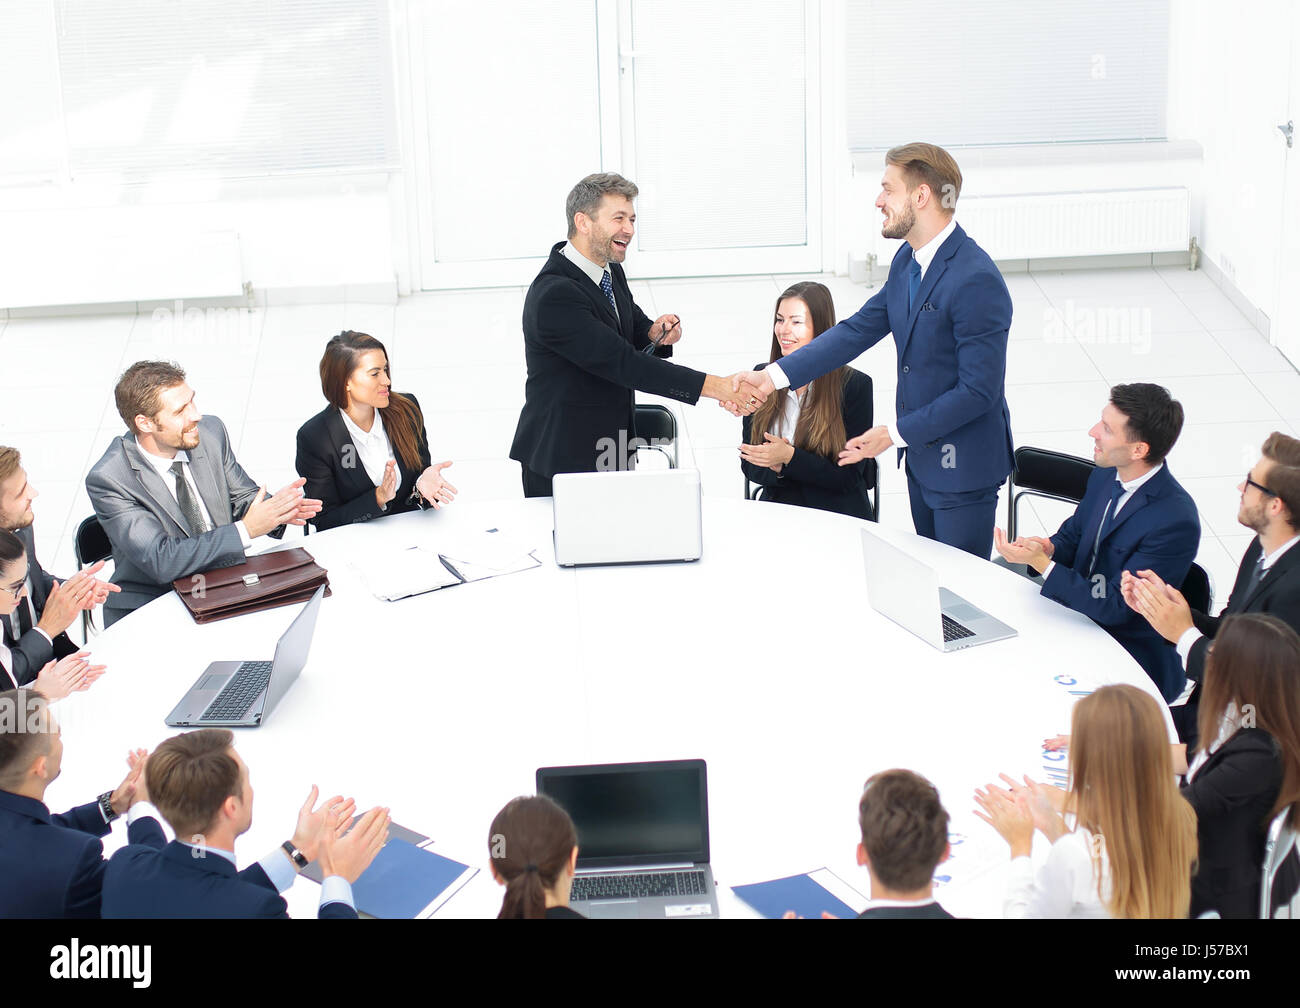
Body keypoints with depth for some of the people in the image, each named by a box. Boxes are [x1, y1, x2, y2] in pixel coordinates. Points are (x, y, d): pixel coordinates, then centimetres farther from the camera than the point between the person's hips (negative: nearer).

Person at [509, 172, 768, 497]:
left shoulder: (611, 271, 5)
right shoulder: (555, 295, -24)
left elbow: (635, 329, 18)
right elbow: (622, 362, -27)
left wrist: (654, 333, -8)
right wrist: (713, 386, -30)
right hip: (563, 461, -8)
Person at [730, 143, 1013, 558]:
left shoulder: (977, 281, -25)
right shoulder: (908, 260, 3)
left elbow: (978, 390, -25)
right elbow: (858, 330, 7)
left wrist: (894, 433, -19)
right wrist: (773, 376, -1)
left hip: (963, 466, -9)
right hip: (920, 454, 9)